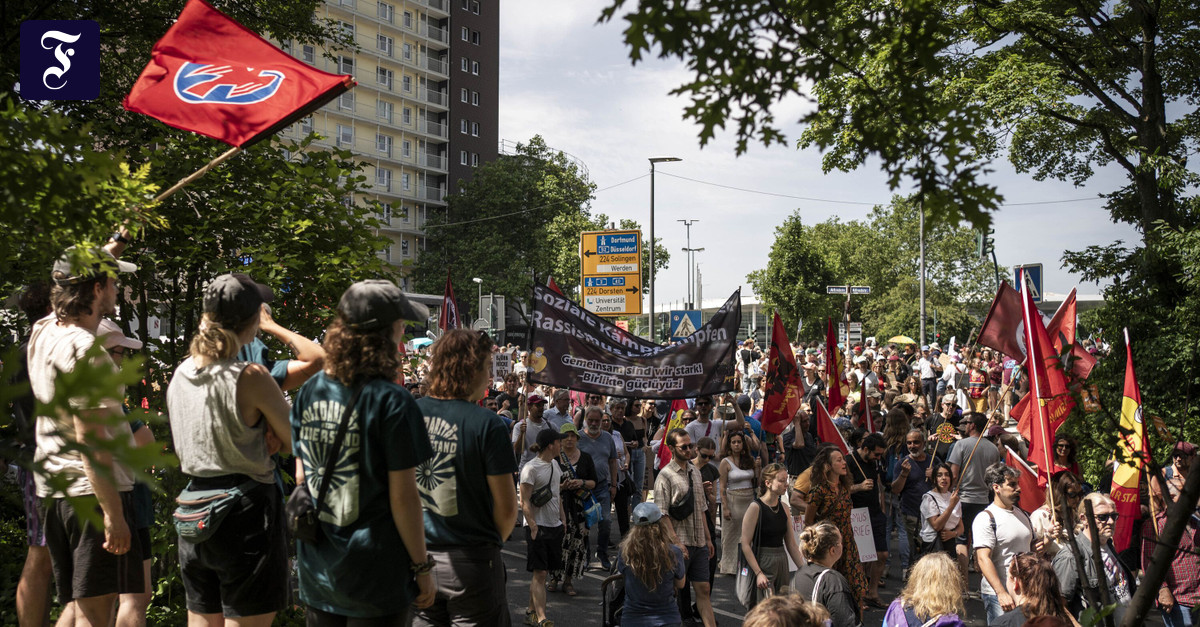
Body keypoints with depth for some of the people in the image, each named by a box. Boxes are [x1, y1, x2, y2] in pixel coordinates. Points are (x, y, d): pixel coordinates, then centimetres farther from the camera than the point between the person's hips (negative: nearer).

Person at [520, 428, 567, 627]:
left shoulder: (554, 465, 12)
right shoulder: (531, 468, -13)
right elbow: (525, 502, -14)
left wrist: (563, 519, 15)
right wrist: (533, 527, -19)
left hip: (555, 526, 7)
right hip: (538, 526, -7)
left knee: (541, 572, 10)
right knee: (539, 573, -9)